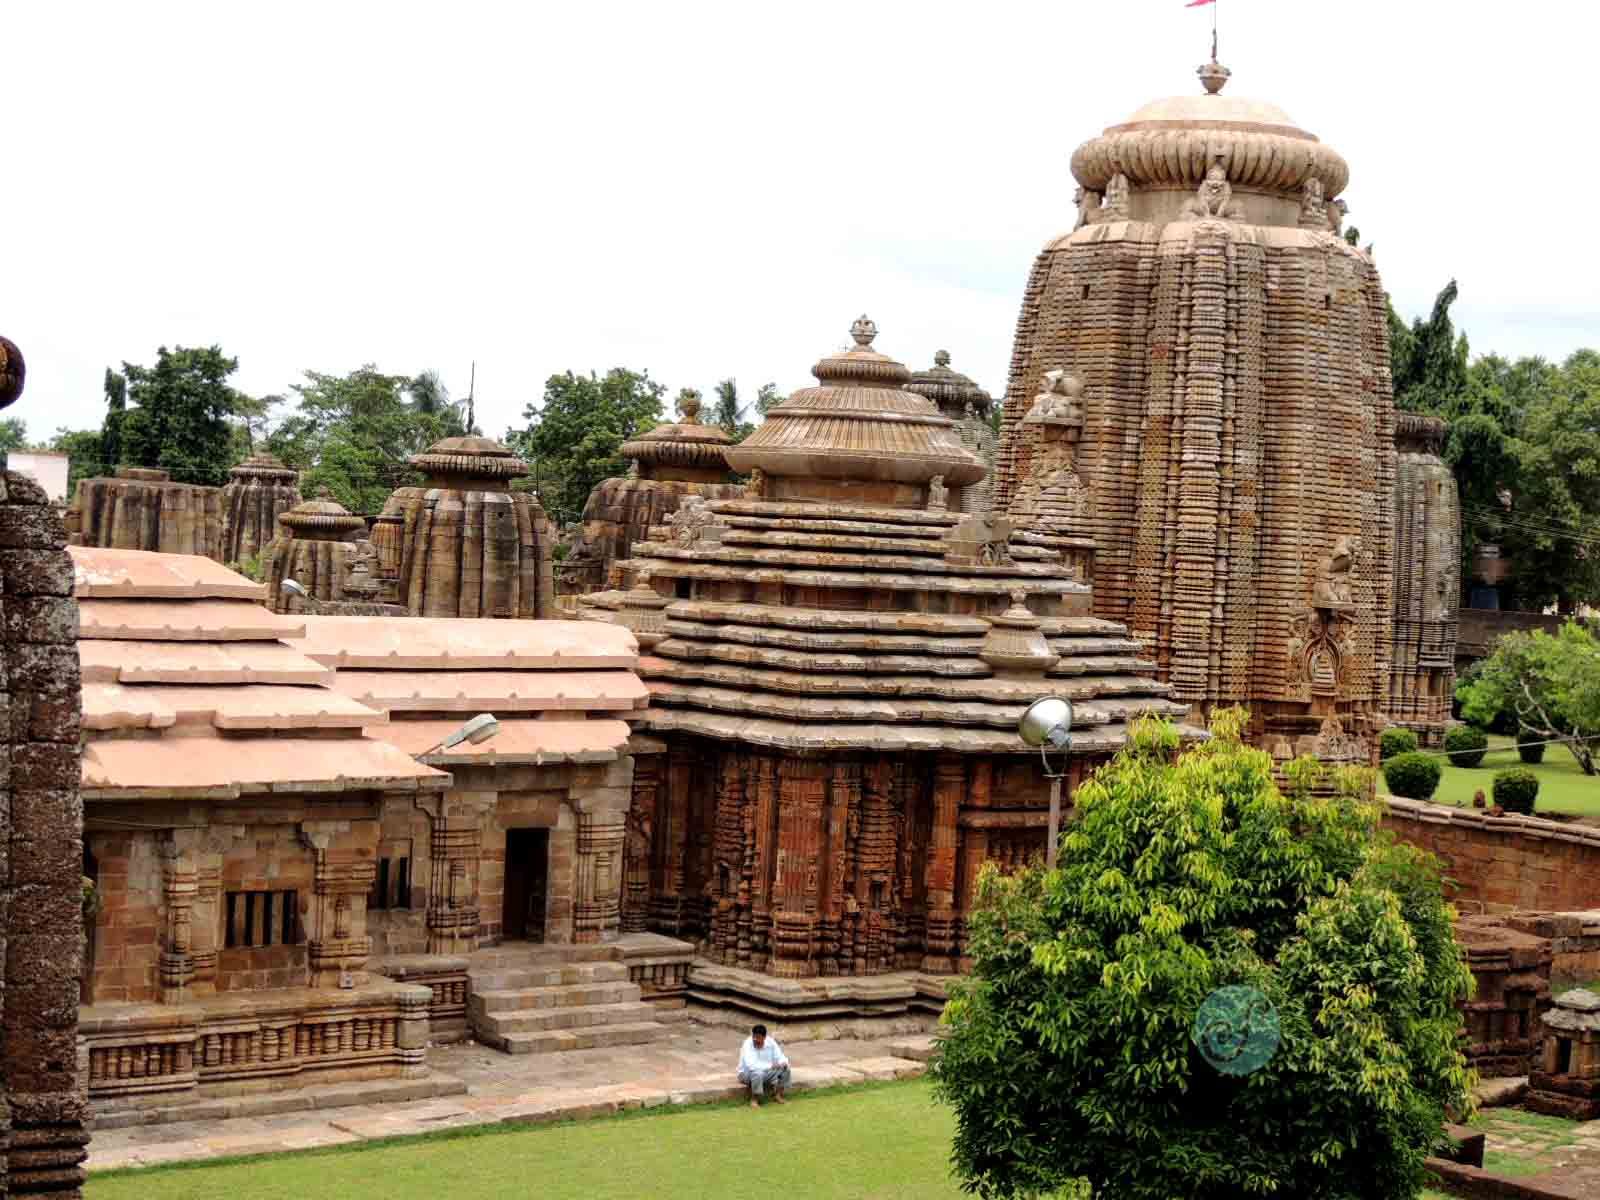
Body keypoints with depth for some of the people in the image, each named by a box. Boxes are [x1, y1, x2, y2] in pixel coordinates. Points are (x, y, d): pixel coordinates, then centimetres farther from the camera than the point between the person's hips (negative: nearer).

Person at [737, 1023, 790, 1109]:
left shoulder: (771, 1043, -7)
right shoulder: (748, 1044, -22)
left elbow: (780, 1058, -4)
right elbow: (750, 1065, -34)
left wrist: (783, 1063, -30)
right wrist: (770, 1066, -38)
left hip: (767, 1072, 5)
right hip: (748, 1073, -5)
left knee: (785, 1068, -14)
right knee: (758, 1073, -38)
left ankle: (778, 1095, 0)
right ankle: (754, 1100, -20)